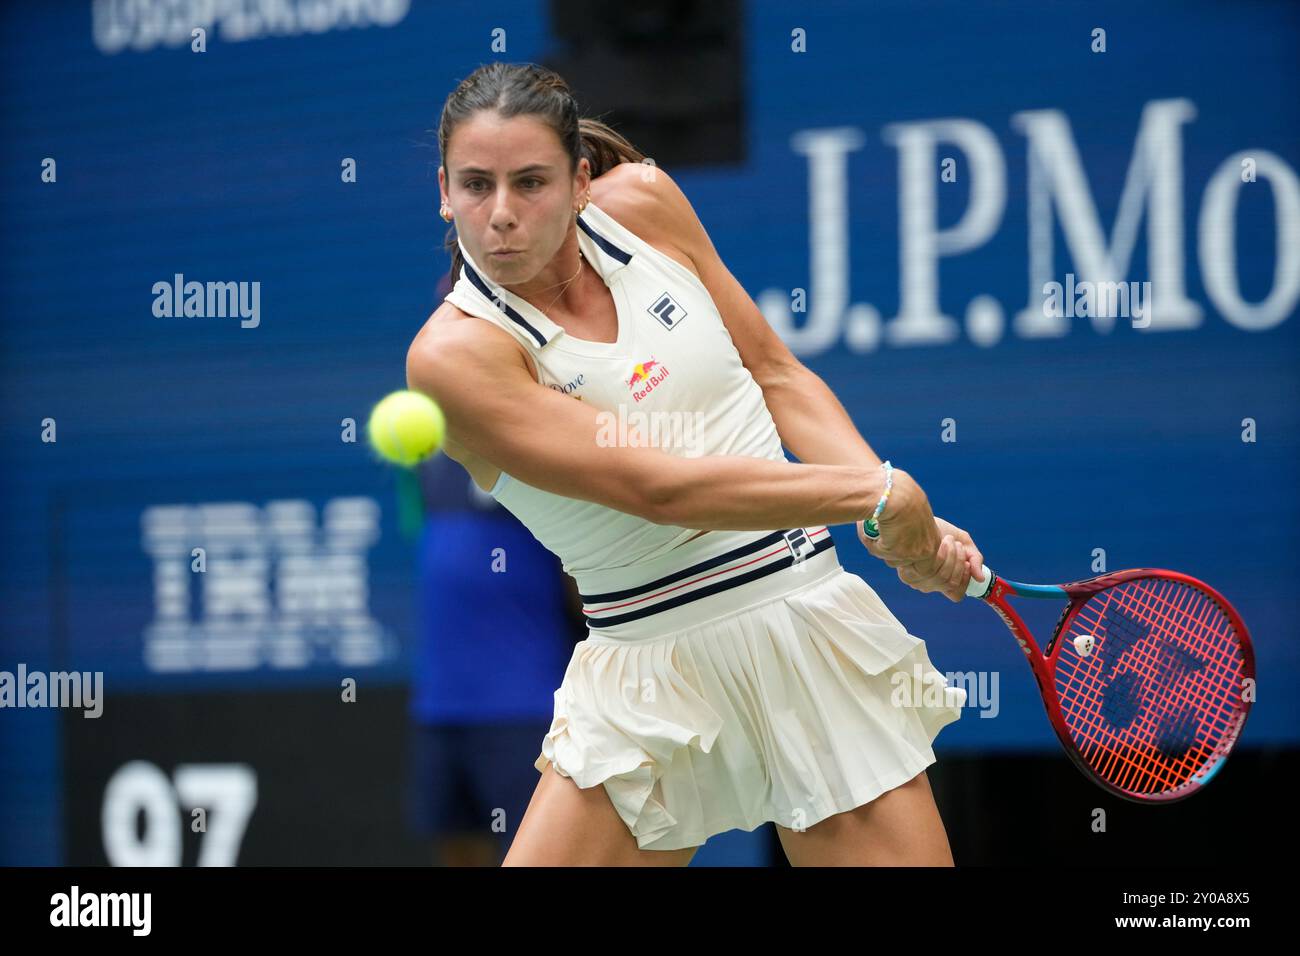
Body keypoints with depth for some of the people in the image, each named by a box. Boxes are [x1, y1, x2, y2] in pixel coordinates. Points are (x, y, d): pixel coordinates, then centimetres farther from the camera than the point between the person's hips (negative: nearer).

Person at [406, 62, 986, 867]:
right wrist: (878, 493, -21)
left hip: (814, 625, 3)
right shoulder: (453, 354, -15)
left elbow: (777, 375, 8)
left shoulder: (640, 201, -1)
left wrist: (915, 527, -5)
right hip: (650, 673, -3)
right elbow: (657, 487, -22)